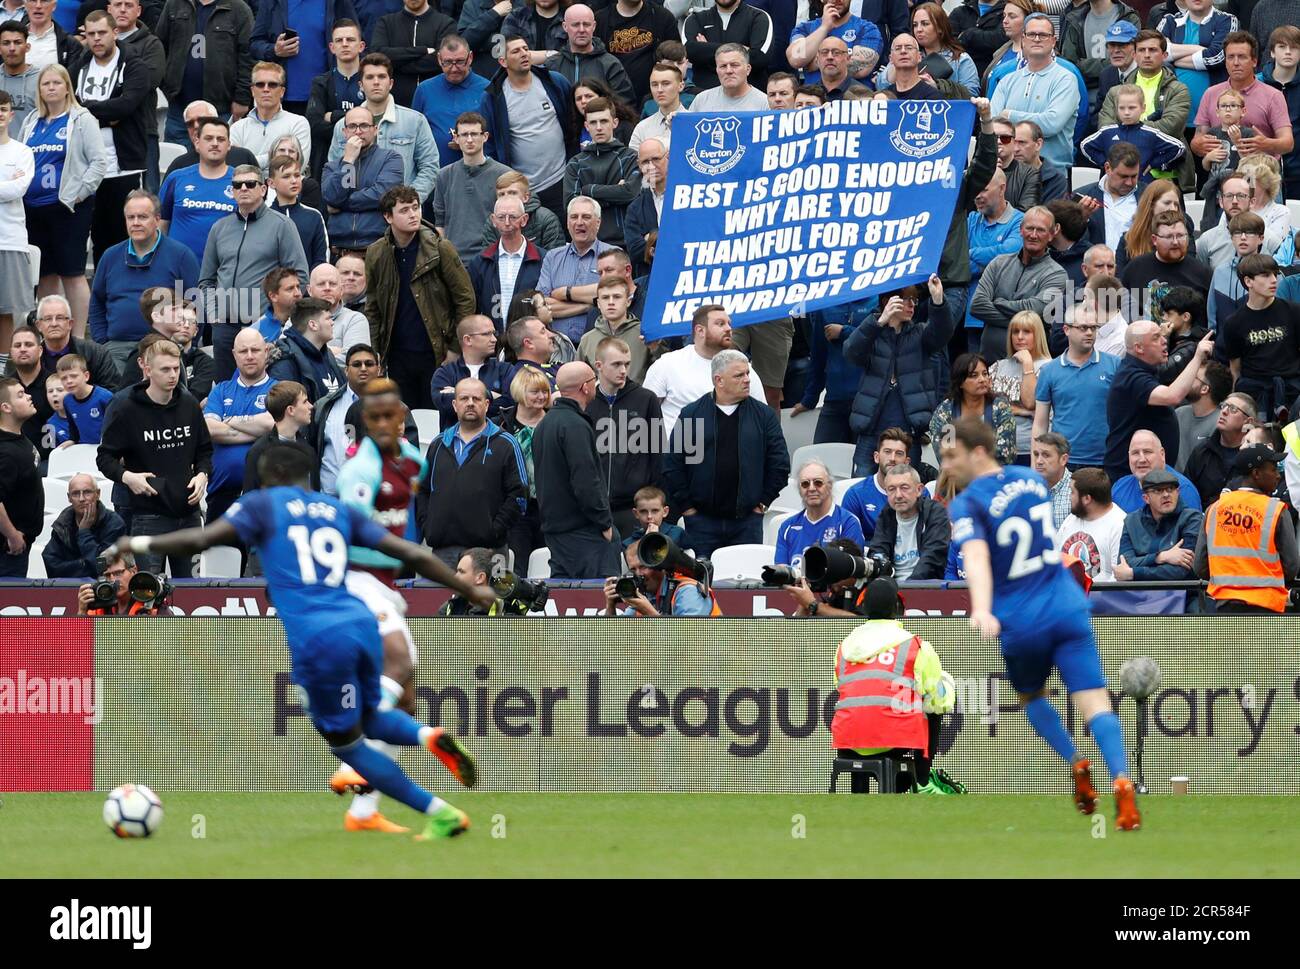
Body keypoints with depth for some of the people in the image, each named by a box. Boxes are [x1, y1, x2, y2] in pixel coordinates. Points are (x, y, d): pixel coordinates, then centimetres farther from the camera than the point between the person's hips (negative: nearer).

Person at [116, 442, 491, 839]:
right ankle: (429, 736, -5)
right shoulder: (341, 511, 19)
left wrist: (141, 544, 8)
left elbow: (202, 539, -5)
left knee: (346, 744, 10)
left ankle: (443, 815, 3)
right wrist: (469, 591, 23)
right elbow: (413, 554, 15)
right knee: (368, 717, 29)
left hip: (318, 640, -5)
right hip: (362, 624, 5)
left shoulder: (262, 505, 7)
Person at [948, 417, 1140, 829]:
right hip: (1067, 607, 3)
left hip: (1020, 624, -3)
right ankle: (1121, 778, -27)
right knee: (1095, 704, -6)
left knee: (1030, 696, 25)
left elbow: (976, 558, -28)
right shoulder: (1031, 479, 9)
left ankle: (1077, 764, 8)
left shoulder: (967, 505, -10)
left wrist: (981, 611, -42)